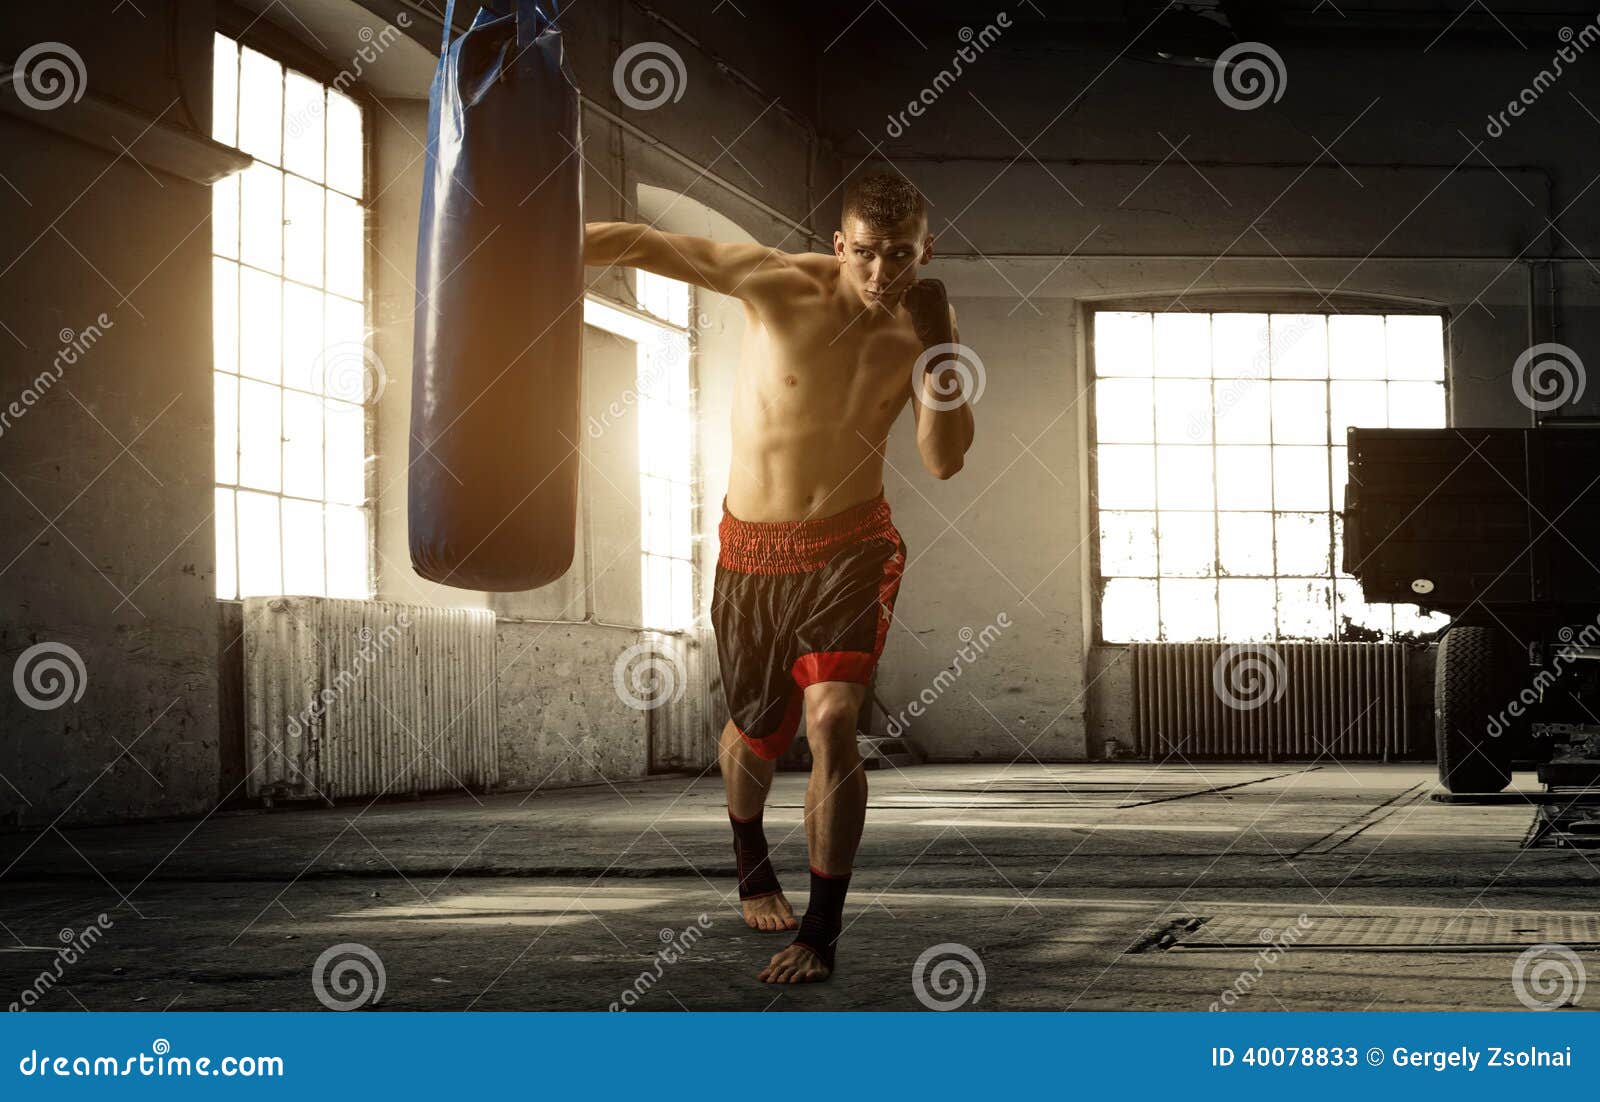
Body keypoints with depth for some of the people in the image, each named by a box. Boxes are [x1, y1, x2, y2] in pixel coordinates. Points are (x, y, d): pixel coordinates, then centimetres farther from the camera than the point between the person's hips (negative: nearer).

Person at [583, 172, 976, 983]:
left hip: (850, 550, 0)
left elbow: (945, 462, -8)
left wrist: (937, 347, -19)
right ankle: (751, 864, 48)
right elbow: (648, 246, -14)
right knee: (756, 732, 15)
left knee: (832, 720, -20)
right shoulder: (781, 286, -14)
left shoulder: (920, 327, -5)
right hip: (753, 549, 0)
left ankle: (822, 933, -12)